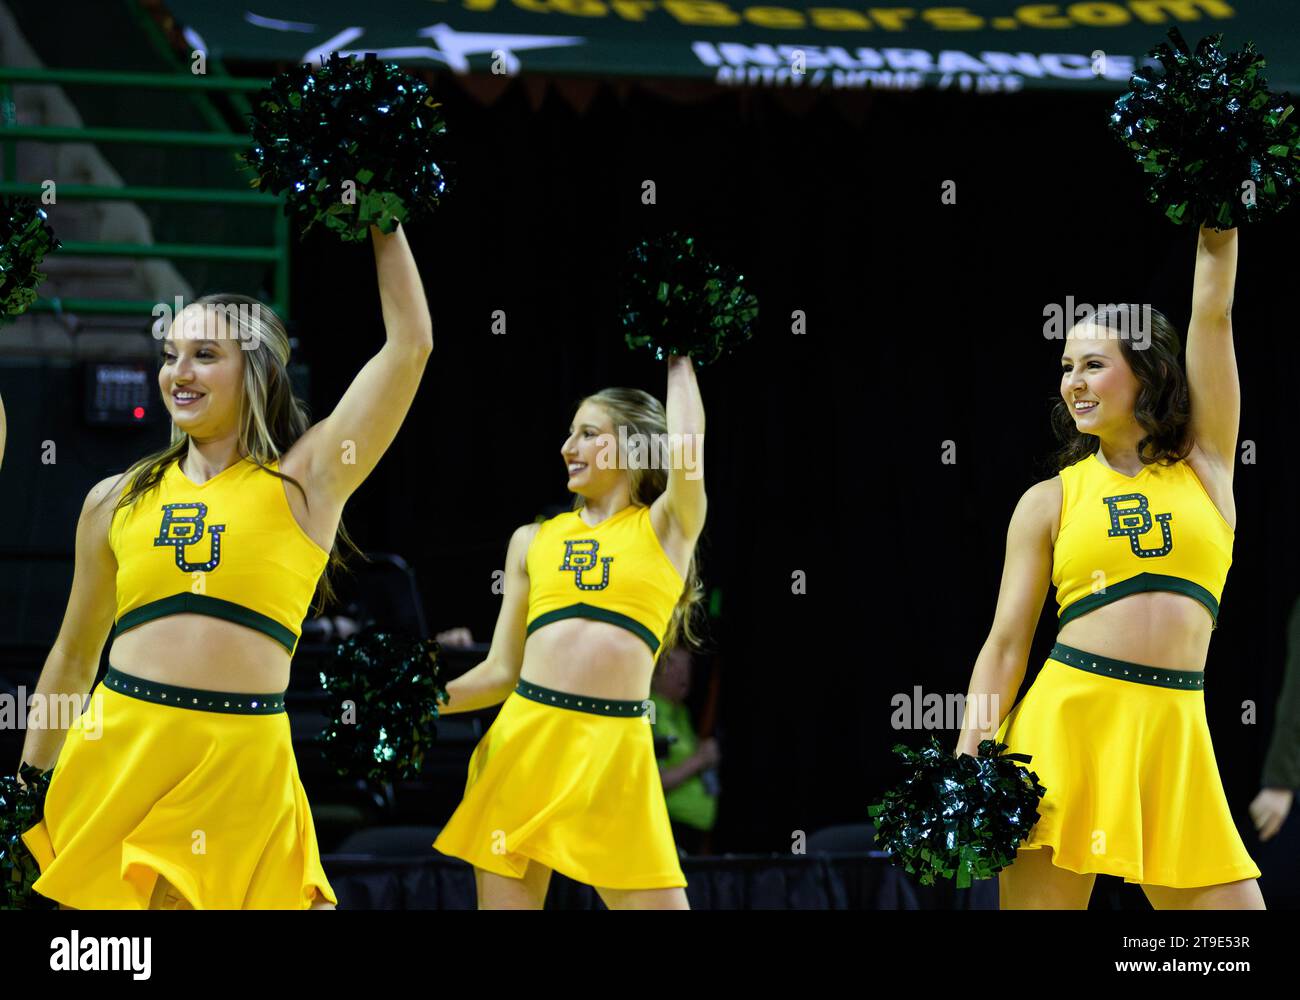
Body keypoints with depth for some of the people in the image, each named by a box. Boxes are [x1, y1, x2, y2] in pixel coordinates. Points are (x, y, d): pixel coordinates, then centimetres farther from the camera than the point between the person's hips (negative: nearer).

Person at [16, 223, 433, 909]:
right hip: (113, 747, 3)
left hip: (241, 758, -3)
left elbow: (410, 343, -1)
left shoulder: (304, 482, 4)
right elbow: (74, 655, 20)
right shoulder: (117, 500, 13)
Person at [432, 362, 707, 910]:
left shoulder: (665, 528, 9)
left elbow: (687, 450, -11)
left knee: (656, 902, -5)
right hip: (523, 738, 3)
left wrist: (679, 364, 4)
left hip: (615, 749, -3)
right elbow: (501, 671, 17)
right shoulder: (532, 540, 16)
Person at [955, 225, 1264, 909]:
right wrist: (966, 765, -5)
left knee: (1231, 902, -5)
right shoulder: (1049, 502, 9)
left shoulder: (1204, 460, 12)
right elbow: (1006, 641, 5)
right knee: (1039, 897, -6)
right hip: (1064, 718, -1)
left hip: (1175, 735, 1)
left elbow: (1214, 310, 7)